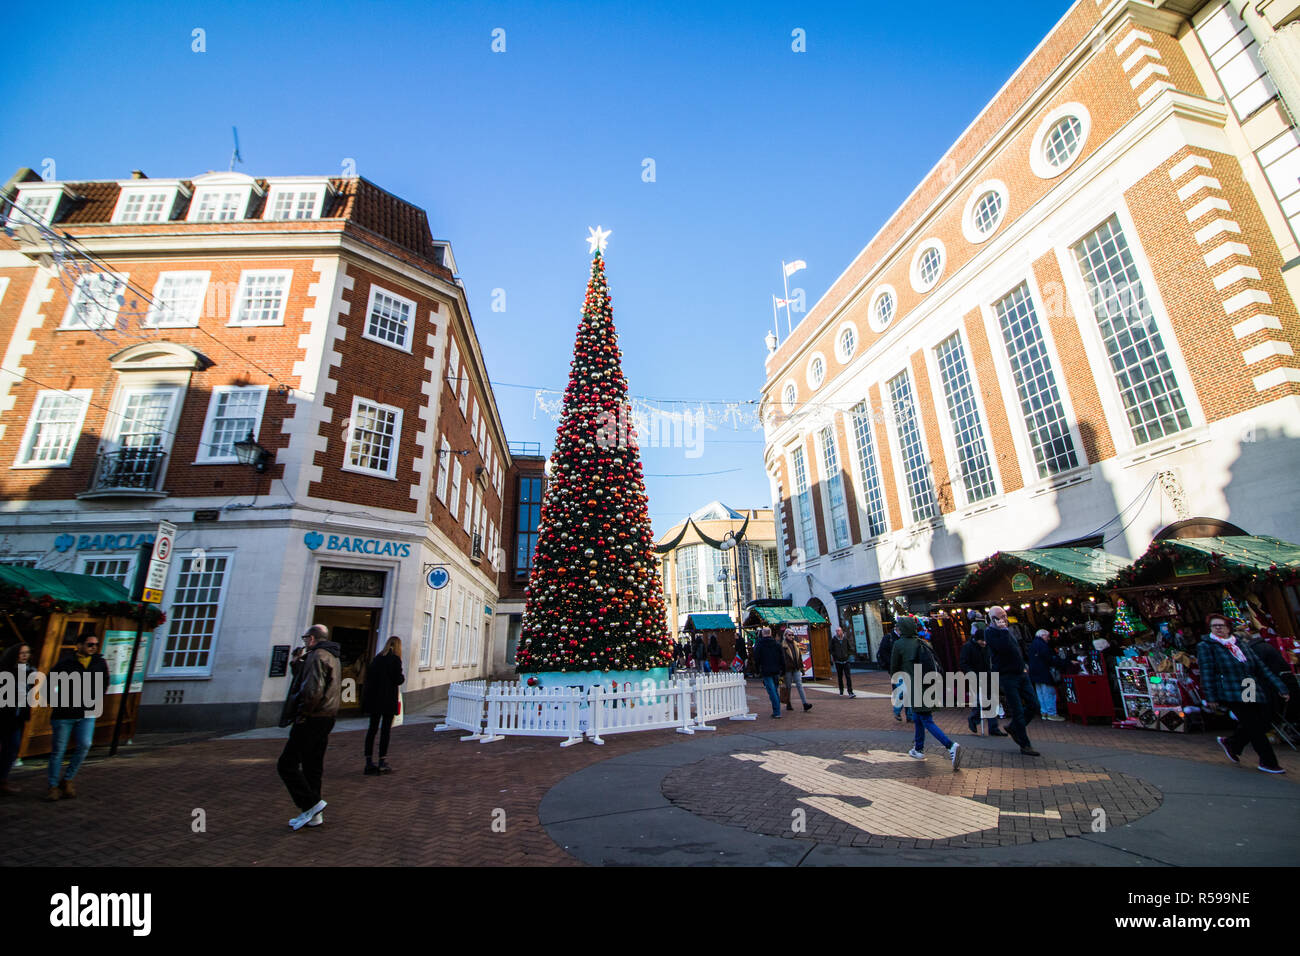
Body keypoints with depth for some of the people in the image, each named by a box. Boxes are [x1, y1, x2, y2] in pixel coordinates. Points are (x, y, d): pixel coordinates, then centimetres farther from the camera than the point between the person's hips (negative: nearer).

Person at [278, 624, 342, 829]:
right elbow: (336, 691, 26)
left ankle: (311, 804, -4)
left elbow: (313, 690, -26)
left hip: (312, 720, -10)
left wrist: (303, 713, -16)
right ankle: (313, 815, 20)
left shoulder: (317, 656, -14)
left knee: (287, 764, -2)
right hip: (327, 718, 10)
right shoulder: (334, 657, 18)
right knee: (313, 767, 14)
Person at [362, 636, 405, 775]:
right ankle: (382, 763, 5)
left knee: (372, 728, 12)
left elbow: (369, 676, 8)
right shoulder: (395, 659, -11)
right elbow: (398, 680, -13)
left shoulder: (377, 658, 7)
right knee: (385, 730, 2)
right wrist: (403, 676, 7)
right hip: (388, 700, -6)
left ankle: (369, 762, 14)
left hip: (374, 699, 6)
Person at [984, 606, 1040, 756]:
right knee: (1018, 711, -3)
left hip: (1020, 674, 8)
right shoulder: (990, 631, -14)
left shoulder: (1006, 629, 13)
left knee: (1033, 705, 9)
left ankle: (1013, 727, 27)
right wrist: (1003, 630, -23)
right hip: (1006, 675, -8)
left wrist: (1023, 666, 18)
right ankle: (1025, 745, 8)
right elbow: (1004, 648, -28)